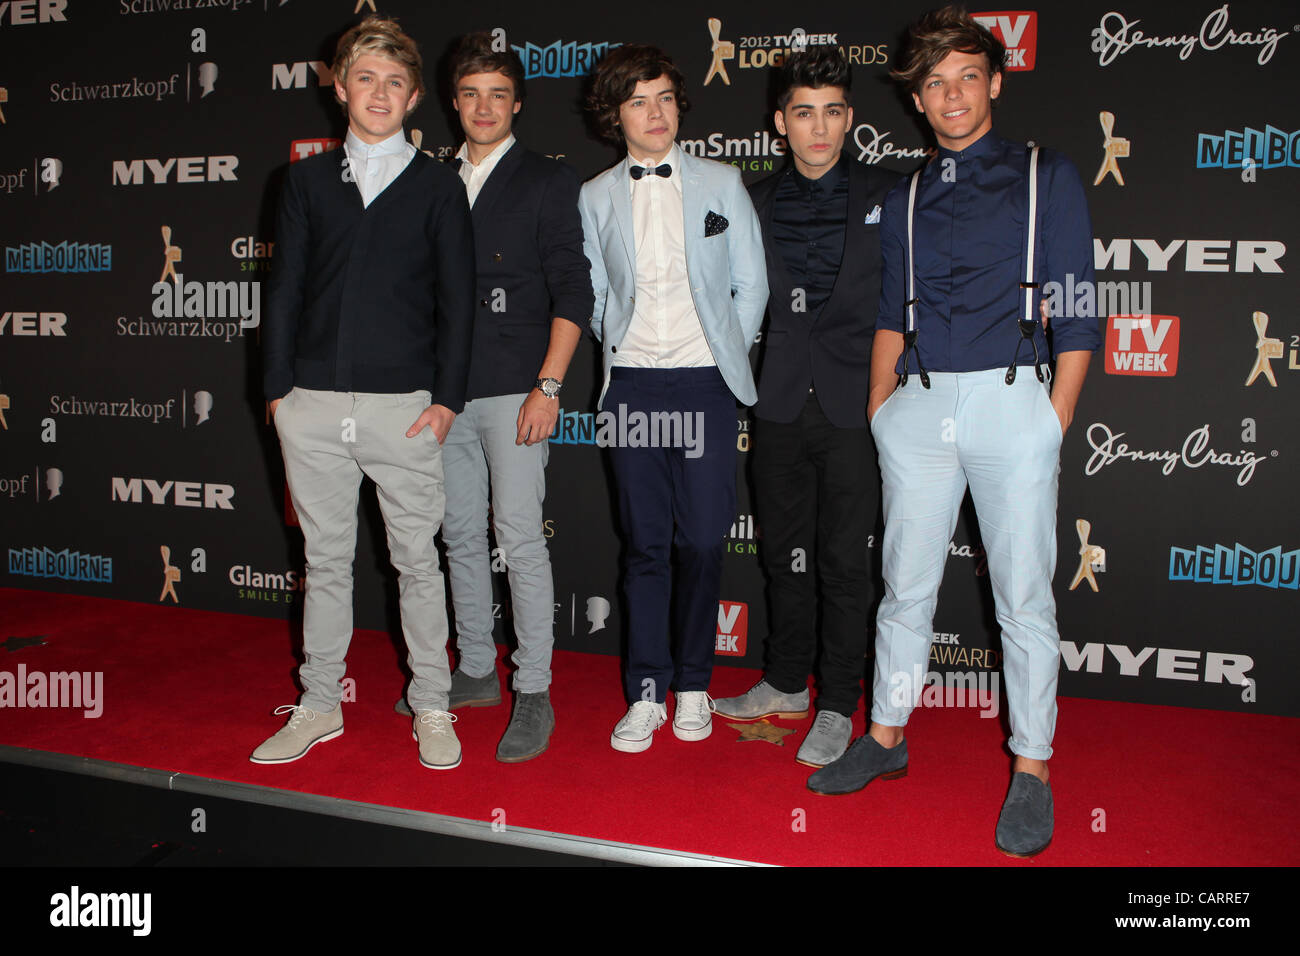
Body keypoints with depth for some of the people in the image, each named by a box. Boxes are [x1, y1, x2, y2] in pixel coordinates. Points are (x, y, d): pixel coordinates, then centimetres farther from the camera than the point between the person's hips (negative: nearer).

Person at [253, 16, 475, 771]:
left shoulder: (438, 185, 5)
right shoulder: (308, 180, 12)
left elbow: (457, 301, 2)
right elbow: (287, 288, 11)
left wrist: (446, 400, -6)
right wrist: (279, 388, 4)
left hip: (403, 406, -2)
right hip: (314, 404, 3)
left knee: (417, 560, 5)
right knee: (326, 561, 11)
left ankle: (431, 708, 18)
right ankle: (319, 707, 24)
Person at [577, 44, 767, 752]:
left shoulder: (721, 183, 7)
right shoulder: (595, 197, 10)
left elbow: (750, 284, 9)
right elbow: (594, 295, 15)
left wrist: (726, 352, 4)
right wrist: (620, 349, 5)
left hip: (704, 382, -1)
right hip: (632, 383, 1)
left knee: (702, 540, -1)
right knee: (645, 542, 1)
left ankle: (693, 686, 16)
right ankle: (645, 693, 12)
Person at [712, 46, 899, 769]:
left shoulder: (885, 196, 2)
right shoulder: (758, 202, 9)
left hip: (852, 405, -3)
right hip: (781, 404, 3)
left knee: (845, 561, 2)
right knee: (785, 553, 13)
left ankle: (838, 707, 16)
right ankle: (788, 682, 30)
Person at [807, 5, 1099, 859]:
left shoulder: (1048, 179, 7)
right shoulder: (907, 199, 16)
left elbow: (1077, 314, 2)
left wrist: (1055, 421, -6)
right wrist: (880, 409, 8)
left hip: (1012, 401, -3)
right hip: (919, 406, 3)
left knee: (1024, 594, 1)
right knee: (907, 585, 9)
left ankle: (1032, 769, 13)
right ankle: (887, 737, 23)